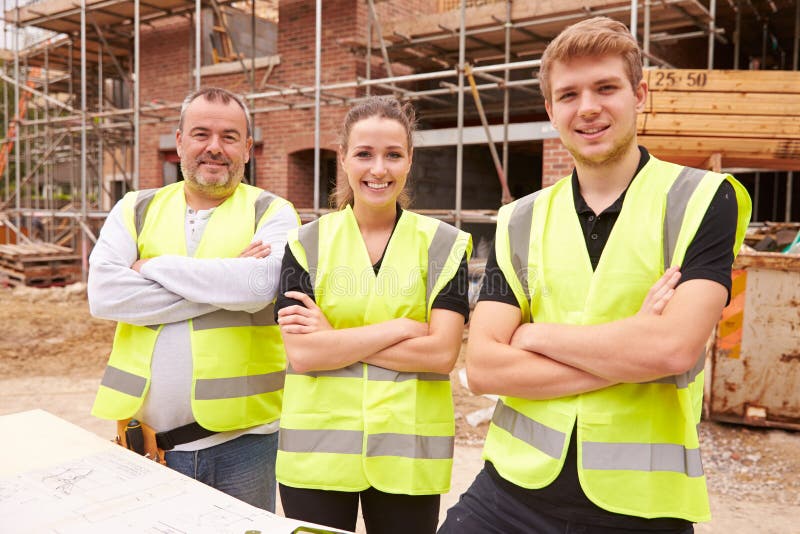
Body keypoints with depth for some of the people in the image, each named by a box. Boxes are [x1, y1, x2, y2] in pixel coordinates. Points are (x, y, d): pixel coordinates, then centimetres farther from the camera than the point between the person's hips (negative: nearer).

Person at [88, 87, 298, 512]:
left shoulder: (272, 213, 0)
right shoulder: (136, 210, 6)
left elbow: (258, 286, -20)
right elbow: (103, 295, -10)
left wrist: (154, 267, -11)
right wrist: (222, 285, -14)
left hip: (241, 436, -2)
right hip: (147, 433, 2)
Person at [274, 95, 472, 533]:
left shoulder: (442, 244, -1)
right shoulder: (308, 243, 0)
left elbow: (442, 353, -11)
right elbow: (301, 353, -9)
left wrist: (333, 339, -12)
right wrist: (400, 327, -15)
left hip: (408, 454, 0)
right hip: (317, 451, 1)